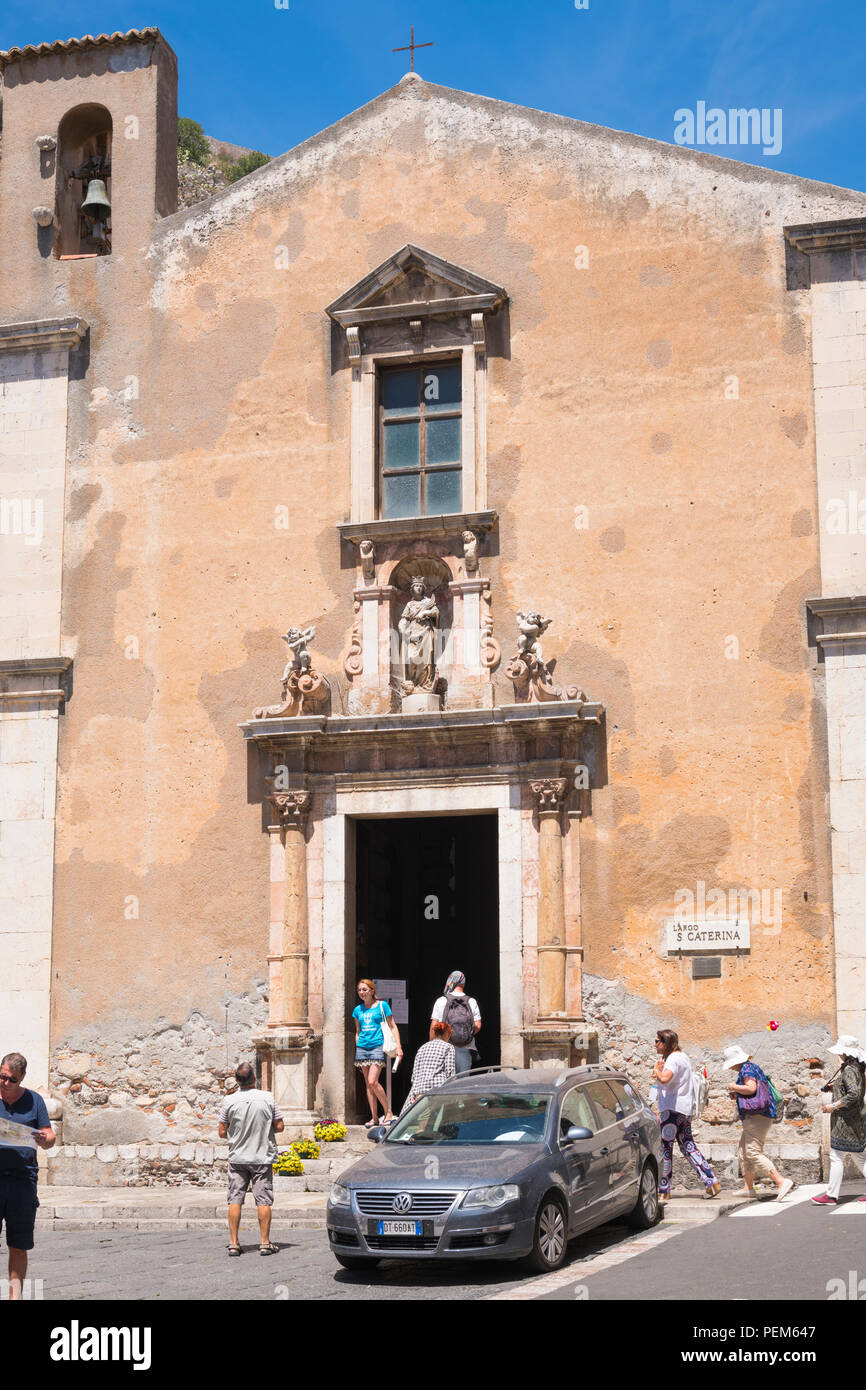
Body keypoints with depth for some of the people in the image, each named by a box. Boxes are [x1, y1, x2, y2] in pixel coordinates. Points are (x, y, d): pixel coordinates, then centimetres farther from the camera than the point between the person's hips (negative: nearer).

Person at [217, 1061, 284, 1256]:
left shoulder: (229, 1101, -6)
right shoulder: (267, 1098, -8)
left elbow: (222, 1133, -2)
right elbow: (279, 1127, -3)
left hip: (237, 1158, 1)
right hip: (262, 1157, -1)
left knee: (235, 1200, 6)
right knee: (263, 1200, 4)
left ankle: (233, 1243, 5)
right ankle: (265, 1243, 4)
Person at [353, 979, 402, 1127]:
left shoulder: (382, 1005, 0)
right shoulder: (358, 1010, 12)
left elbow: (393, 1027, 2)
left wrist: (398, 1047, -5)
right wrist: (356, 1052, 18)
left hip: (377, 1046, -5)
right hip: (362, 1047, 5)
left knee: (372, 1082, -16)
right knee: (368, 1084, 4)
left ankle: (388, 1112, -1)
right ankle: (374, 1117, 10)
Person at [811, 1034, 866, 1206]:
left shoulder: (849, 1070, -18)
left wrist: (833, 1106, -21)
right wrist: (834, 1087, 12)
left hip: (845, 1119, -10)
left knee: (836, 1157, -6)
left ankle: (831, 1196, -3)